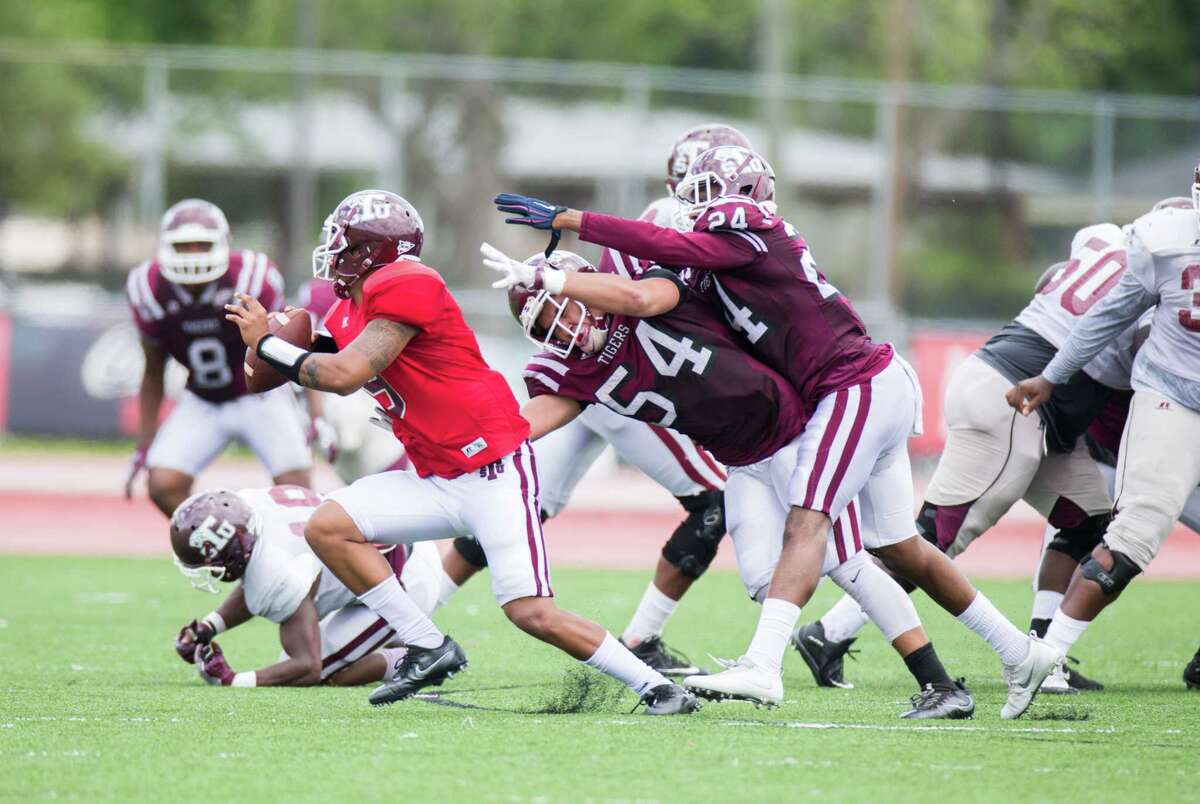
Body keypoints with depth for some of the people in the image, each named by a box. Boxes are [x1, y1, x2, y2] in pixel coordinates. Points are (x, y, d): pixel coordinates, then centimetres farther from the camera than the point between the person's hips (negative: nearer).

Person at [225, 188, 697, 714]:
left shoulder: (403, 287, -17)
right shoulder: (349, 310, 14)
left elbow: (343, 376, -23)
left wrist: (267, 344, -12)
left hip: (494, 472, -9)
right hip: (438, 482, 9)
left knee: (531, 612, -16)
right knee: (327, 528, -4)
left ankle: (655, 686, -2)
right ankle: (428, 649, 1)